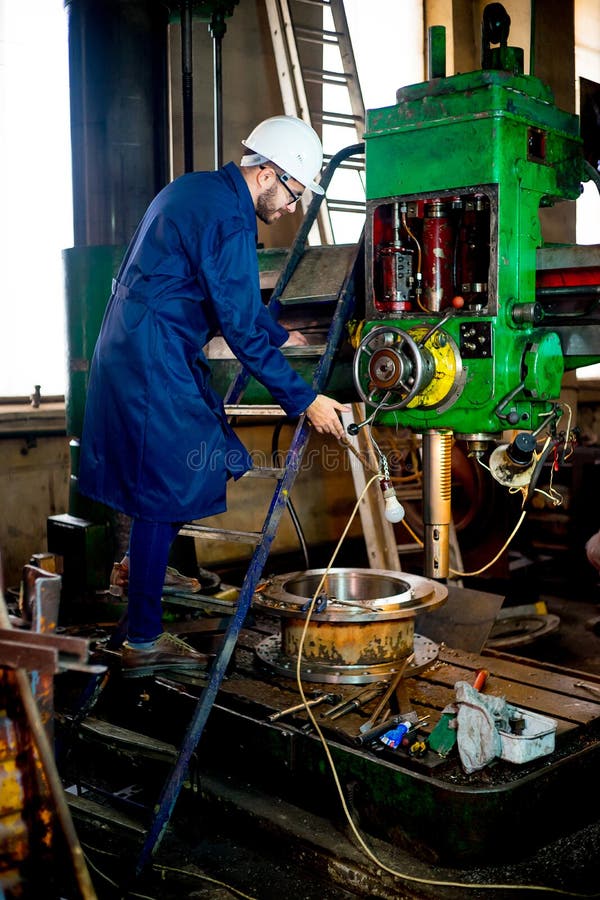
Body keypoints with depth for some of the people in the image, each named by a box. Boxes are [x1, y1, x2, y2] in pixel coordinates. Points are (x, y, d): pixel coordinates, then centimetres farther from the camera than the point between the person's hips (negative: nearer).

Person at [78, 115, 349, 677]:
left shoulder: (196, 190, 16)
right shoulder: (227, 218, -16)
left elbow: (233, 295, 26)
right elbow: (241, 327, -18)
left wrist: (277, 335, 31)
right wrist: (303, 400, -14)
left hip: (129, 351, 10)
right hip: (153, 361, -10)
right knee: (161, 494, -4)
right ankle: (143, 642, 4)